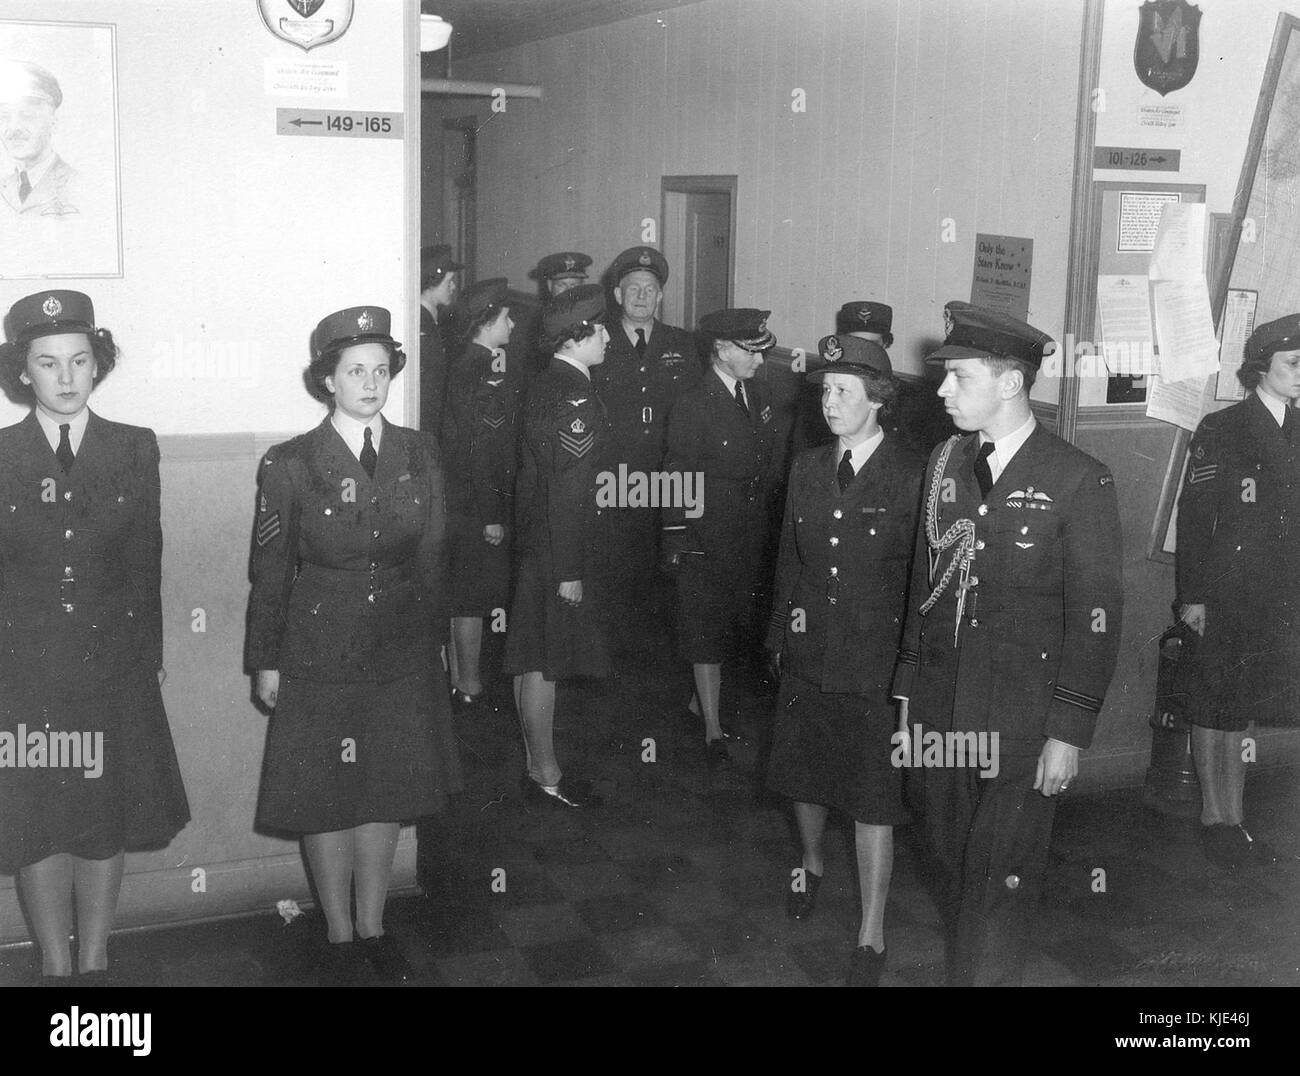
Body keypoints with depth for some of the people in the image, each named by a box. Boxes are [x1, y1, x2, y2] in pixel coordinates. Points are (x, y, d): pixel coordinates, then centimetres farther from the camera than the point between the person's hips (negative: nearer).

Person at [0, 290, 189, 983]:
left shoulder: (136, 448, 3)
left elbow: (145, 562, 3)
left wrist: (149, 657, 2)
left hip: (113, 665, 1)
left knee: (108, 821, 9)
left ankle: (95, 964, 25)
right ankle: (56, 968, 21)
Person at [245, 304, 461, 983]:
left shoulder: (419, 455, 2)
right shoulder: (289, 464, -8)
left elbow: (432, 556, 8)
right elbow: (270, 569, -4)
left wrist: (431, 634, 10)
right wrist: (266, 661, -3)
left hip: (403, 658, 3)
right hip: (319, 659, -3)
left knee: (386, 797, 12)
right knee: (326, 803, 7)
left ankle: (373, 930, 29)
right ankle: (340, 938, 24)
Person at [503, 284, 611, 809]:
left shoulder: (544, 385, 10)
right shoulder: (574, 400, -20)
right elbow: (567, 490, -22)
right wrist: (568, 570, -20)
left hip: (535, 542, 10)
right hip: (559, 550, -10)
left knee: (533, 661, 15)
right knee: (545, 664, 0)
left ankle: (535, 762, 27)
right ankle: (545, 775, 10)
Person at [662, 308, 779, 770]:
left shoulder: (755, 394, 5)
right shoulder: (693, 407, -16)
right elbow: (678, 482, -13)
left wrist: (763, 520, 13)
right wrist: (678, 541, -13)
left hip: (749, 536, 7)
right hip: (706, 538, -7)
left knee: (735, 623, 17)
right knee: (706, 631, 3)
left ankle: (701, 700, 36)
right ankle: (712, 728, 13)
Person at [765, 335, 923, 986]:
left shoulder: (912, 478, -11)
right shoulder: (807, 469, 6)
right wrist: (781, 632, 12)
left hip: (878, 664, -5)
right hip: (808, 658, 5)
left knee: (873, 801, 3)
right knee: (804, 777, 20)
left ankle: (871, 939, 16)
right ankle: (811, 865, 49)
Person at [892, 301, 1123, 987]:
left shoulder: (1078, 481, -9)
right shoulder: (945, 466, 8)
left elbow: (1095, 614, -9)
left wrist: (1069, 731, -11)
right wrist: (908, 694, 10)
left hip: (1022, 722, -5)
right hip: (940, 709, 5)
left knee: (1001, 881, 2)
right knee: (952, 861, 14)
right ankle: (961, 972, 31)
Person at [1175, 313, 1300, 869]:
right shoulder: (1220, 430, -5)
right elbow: (1193, 516, -7)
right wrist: (1192, 596, -10)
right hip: (1222, 597, -4)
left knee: (1240, 708, 10)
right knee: (1213, 706, 5)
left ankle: (1231, 816, 19)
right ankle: (1217, 816, 16)